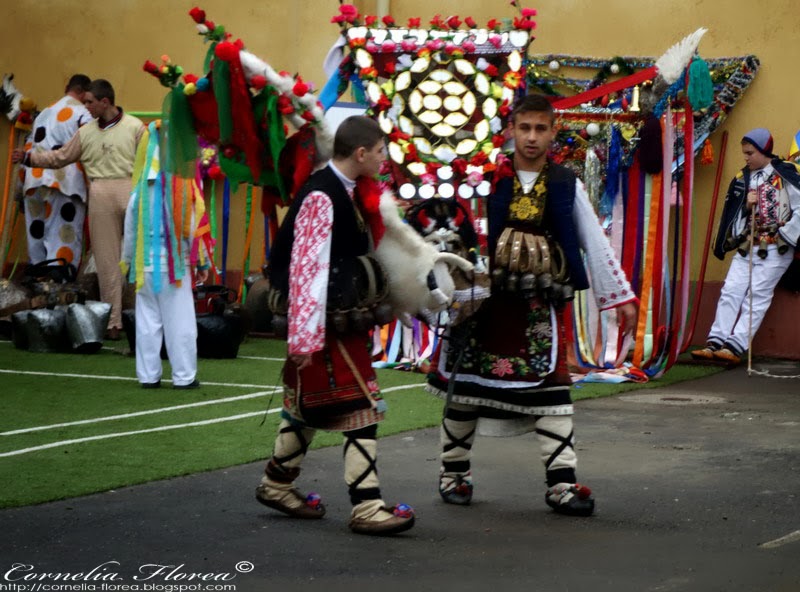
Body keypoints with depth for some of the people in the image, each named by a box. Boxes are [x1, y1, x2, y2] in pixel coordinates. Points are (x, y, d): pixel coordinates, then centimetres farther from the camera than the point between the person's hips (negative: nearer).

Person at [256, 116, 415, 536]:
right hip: (328, 325, -10)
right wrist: (306, 338, -26)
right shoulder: (321, 198, -20)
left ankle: (277, 484, 32)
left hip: (345, 319, 10)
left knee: (307, 404, 19)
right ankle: (366, 508, -10)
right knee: (361, 410, -10)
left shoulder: (345, 193, 11)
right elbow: (307, 270, -24)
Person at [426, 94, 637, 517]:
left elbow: (594, 241, 5)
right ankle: (454, 471, 23)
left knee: (551, 385, -8)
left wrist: (620, 295, 3)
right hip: (484, 296, 0)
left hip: (540, 303, 0)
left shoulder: (566, 186, 4)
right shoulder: (487, 180, 0)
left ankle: (561, 481, -6)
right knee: (465, 381, 7)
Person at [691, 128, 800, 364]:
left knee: (757, 296, -10)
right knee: (731, 292, -3)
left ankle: (736, 347, -15)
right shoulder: (742, 179, 14)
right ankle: (716, 342, -5)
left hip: (775, 250, -6)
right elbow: (734, 215, 16)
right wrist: (746, 206, -4)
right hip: (746, 248, 6)